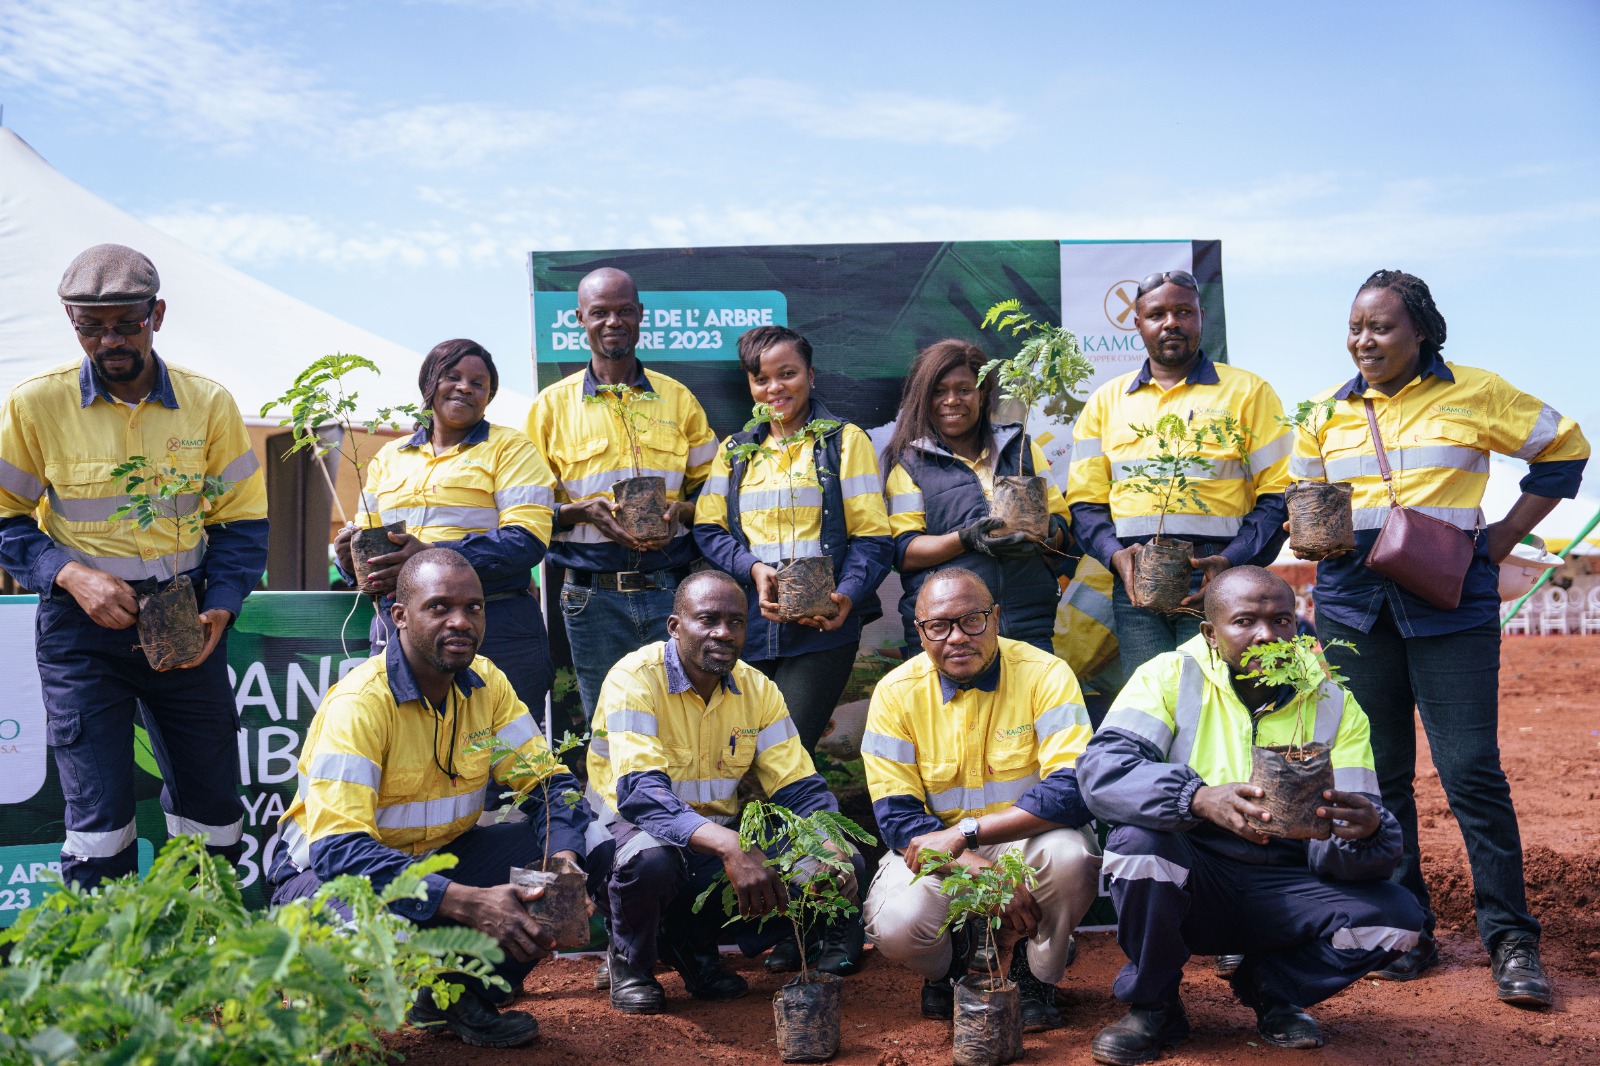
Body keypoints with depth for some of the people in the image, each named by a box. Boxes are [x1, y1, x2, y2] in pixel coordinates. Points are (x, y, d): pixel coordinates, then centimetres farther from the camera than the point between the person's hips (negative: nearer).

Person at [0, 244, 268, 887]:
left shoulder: (209, 404, -1)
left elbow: (241, 522, 4)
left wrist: (219, 607, -11)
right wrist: (69, 575, -16)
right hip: (82, 621, -2)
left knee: (211, 804, 8)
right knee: (98, 812, -5)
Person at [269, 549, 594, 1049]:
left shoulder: (486, 684, -6)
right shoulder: (358, 703, -26)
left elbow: (549, 781, -3)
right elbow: (338, 846, -35)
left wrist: (565, 864, -26)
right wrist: (469, 902, -44)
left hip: (438, 856, 6)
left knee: (565, 849, -14)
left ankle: (462, 995, 0)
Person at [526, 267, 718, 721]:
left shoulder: (678, 399, 10)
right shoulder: (552, 406, 6)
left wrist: (680, 511, -9)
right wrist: (582, 511, -14)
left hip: (670, 591, 1)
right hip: (592, 596, -1)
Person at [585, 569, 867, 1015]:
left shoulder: (758, 689, 1)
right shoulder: (634, 680, -18)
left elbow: (800, 789, -2)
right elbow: (641, 795, -31)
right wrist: (729, 846, -45)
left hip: (722, 841, 6)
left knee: (844, 863, -11)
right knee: (649, 858, -41)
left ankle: (693, 944, 5)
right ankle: (629, 960, -5)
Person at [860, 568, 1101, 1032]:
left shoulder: (1046, 675, -13)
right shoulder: (897, 692, -8)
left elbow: (1074, 790, -23)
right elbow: (896, 815, -10)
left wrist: (963, 833, -28)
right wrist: (981, 873, -24)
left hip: (1028, 842, 0)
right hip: (933, 850, 0)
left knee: (1070, 854, -34)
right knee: (896, 925, -30)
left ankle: (1034, 976, -1)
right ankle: (952, 965, 11)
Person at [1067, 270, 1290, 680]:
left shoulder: (1249, 392, 9)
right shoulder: (1105, 402, 17)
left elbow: (1278, 494, 2)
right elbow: (1085, 502, 14)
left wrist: (1232, 562, -12)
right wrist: (1115, 554, -6)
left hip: (1218, 583, -2)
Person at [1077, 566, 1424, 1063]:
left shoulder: (1335, 706, -1)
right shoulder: (1170, 677, -8)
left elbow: (1335, 852, -8)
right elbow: (1101, 771, -25)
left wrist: (1367, 831, -33)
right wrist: (1200, 798, -42)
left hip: (1283, 891, 2)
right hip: (1185, 886, -2)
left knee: (1397, 919, -21)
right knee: (1138, 839, -33)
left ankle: (1272, 986, 10)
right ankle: (1151, 1005, -5)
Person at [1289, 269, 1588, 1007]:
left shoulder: (1476, 394, 3)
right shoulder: (1328, 410, 11)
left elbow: (1564, 448, 11)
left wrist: (1504, 537, 2)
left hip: (1450, 603, -3)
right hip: (1353, 605, 3)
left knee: (1473, 770, -7)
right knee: (1377, 774, 4)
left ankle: (1511, 941, 4)